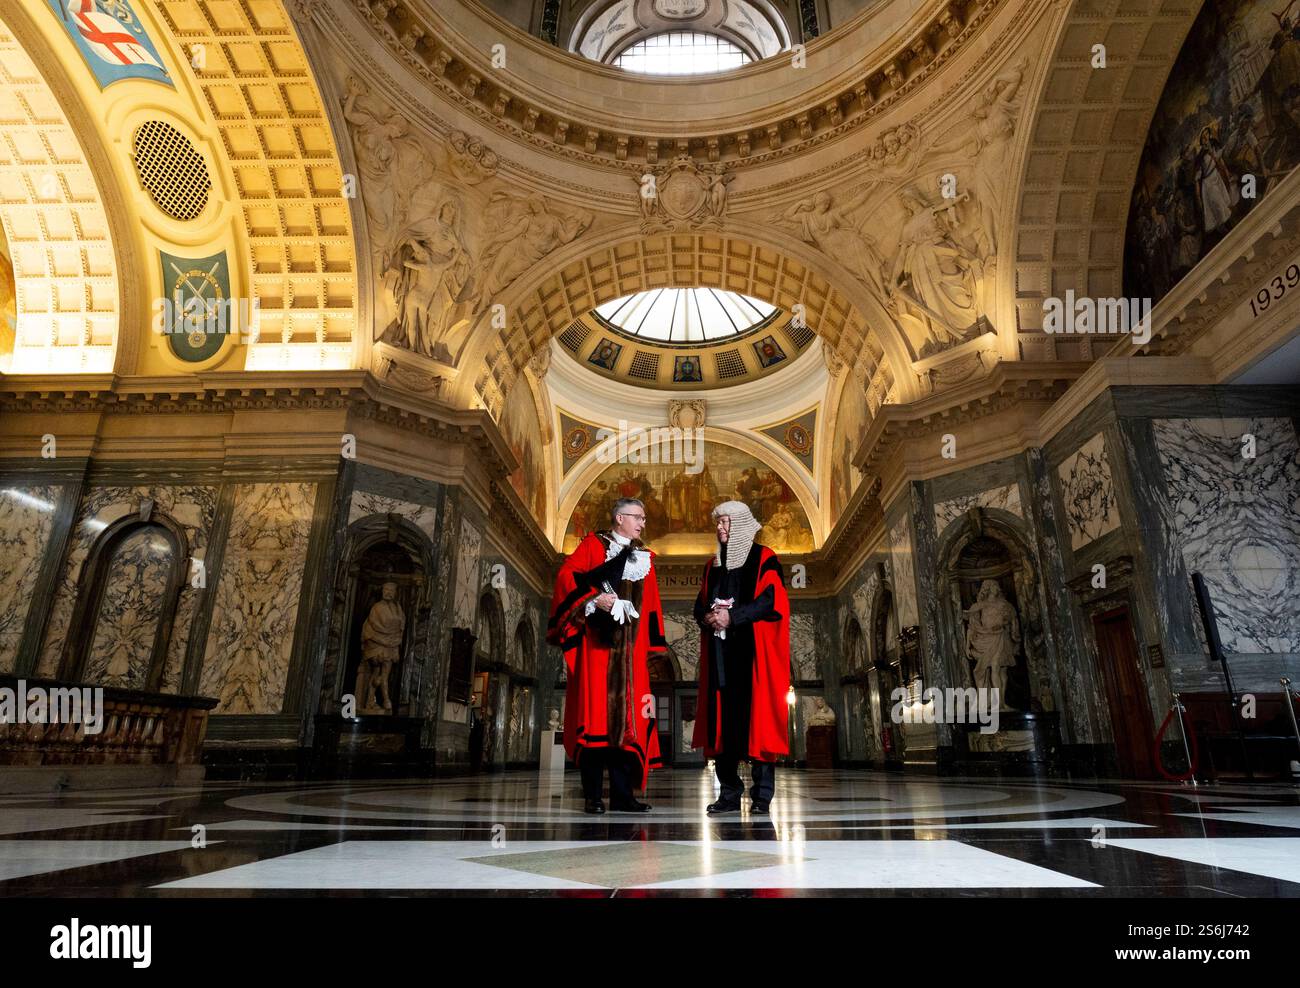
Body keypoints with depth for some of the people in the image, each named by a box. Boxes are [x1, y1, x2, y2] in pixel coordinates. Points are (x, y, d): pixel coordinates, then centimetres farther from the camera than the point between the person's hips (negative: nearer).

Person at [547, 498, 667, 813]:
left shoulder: (644, 558, 20)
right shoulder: (592, 544, 7)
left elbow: (651, 605, 18)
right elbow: (566, 576, -5)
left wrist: (653, 644, 9)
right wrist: (595, 598, -19)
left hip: (630, 647, 4)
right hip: (596, 642, -4)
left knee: (626, 716, -1)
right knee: (595, 711, -7)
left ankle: (622, 794, 3)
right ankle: (593, 795, -1)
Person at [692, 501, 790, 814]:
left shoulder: (764, 559, 3)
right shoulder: (713, 564, 20)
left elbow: (771, 600, -9)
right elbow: (700, 604, 17)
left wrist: (732, 616, -17)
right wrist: (708, 617, -6)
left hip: (753, 651, -5)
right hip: (720, 651, 5)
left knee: (756, 715, -7)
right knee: (723, 717, 1)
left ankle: (762, 794, -1)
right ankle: (729, 792, 6)